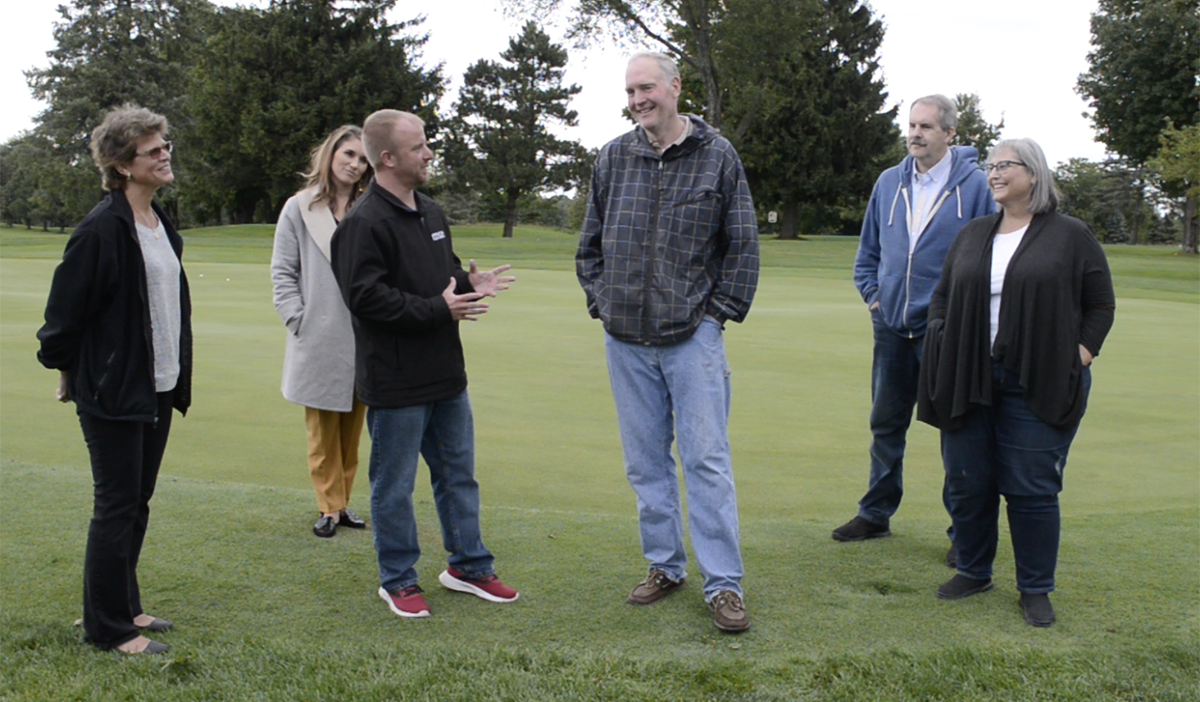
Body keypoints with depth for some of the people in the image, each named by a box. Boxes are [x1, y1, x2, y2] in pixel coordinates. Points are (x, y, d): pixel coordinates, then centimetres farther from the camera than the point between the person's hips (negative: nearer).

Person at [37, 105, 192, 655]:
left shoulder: (161, 224, 10)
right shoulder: (101, 230, -17)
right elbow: (64, 311, -14)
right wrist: (68, 374, -4)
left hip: (159, 390, 8)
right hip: (113, 392, -8)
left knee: (136, 503, 16)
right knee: (116, 507, 0)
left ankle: (125, 606, 29)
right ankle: (108, 628, 11)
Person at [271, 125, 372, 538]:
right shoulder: (299, 209, 1)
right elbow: (283, 272, 2)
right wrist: (298, 319, -5)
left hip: (363, 340, 2)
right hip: (319, 341, -2)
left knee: (352, 429, 10)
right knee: (322, 430, 4)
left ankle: (343, 503, 22)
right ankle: (330, 507, 14)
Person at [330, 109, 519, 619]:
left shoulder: (431, 213, 13)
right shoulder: (364, 223, -16)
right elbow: (366, 297, -23)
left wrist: (471, 285, 3)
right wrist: (438, 310, -23)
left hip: (446, 374, 9)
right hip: (396, 382, -9)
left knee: (459, 474, 17)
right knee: (394, 485, 5)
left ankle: (468, 565, 31)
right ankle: (397, 580, 20)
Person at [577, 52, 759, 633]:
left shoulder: (717, 156, -1)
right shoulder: (613, 159, 7)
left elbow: (742, 245, 2)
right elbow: (590, 243, 15)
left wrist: (721, 310, -3)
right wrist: (600, 302, 7)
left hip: (693, 334, -3)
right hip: (626, 339, 4)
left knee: (707, 458, -3)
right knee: (645, 461, 11)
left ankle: (723, 584, 4)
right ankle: (665, 565, 25)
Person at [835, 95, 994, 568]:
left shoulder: (975, 184, -6)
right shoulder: (889, 183, 8)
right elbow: (868, 250, 19)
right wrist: (872, 293, 8)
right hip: (891, 327, 5)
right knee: (886, 425, 14)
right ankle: (876, 514, 29)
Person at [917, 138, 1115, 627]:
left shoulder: (1070, 236, 2)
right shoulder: (973, 236, 14)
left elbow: (1101, 305, 5)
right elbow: (942, 297, 19)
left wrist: (1081, 354, -6)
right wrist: (942, 342, 3)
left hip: (1038, 385, -4)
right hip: (969, 381, 4)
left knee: (1032, 489, -1)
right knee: (968, 484, 8)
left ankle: (1036, 589, 14)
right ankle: (973, 572, 26)